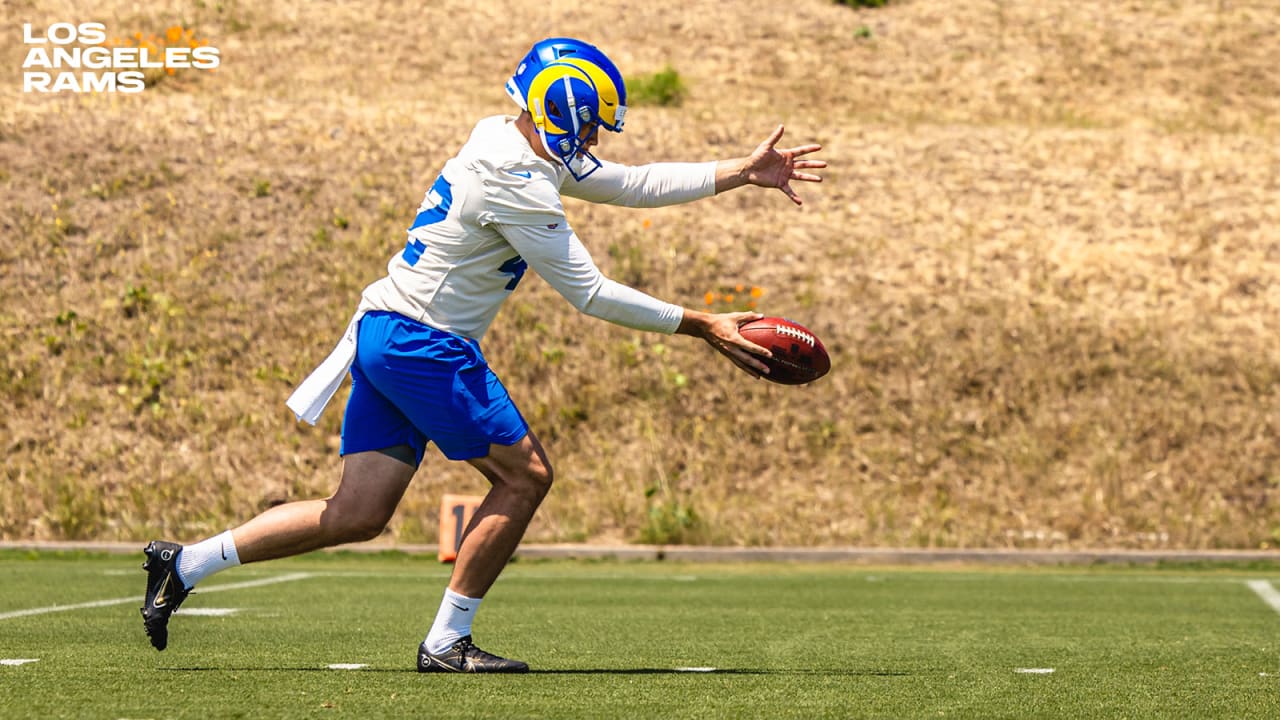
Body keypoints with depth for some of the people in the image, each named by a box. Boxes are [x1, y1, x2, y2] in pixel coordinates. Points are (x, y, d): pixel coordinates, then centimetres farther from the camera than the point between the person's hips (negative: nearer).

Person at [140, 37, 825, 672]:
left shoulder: (516, 147, 12)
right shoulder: (515, 182, -18)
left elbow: (635, 184, 19)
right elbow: (589, 293, -15)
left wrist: (743, 172, 15)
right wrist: (702, 327, -10)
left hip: (383, 334, 10)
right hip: (421, 341, -10)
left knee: (357, 515, 7)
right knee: (525, 475, -2)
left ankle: (184, 564, 10)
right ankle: (446, 643, 2)